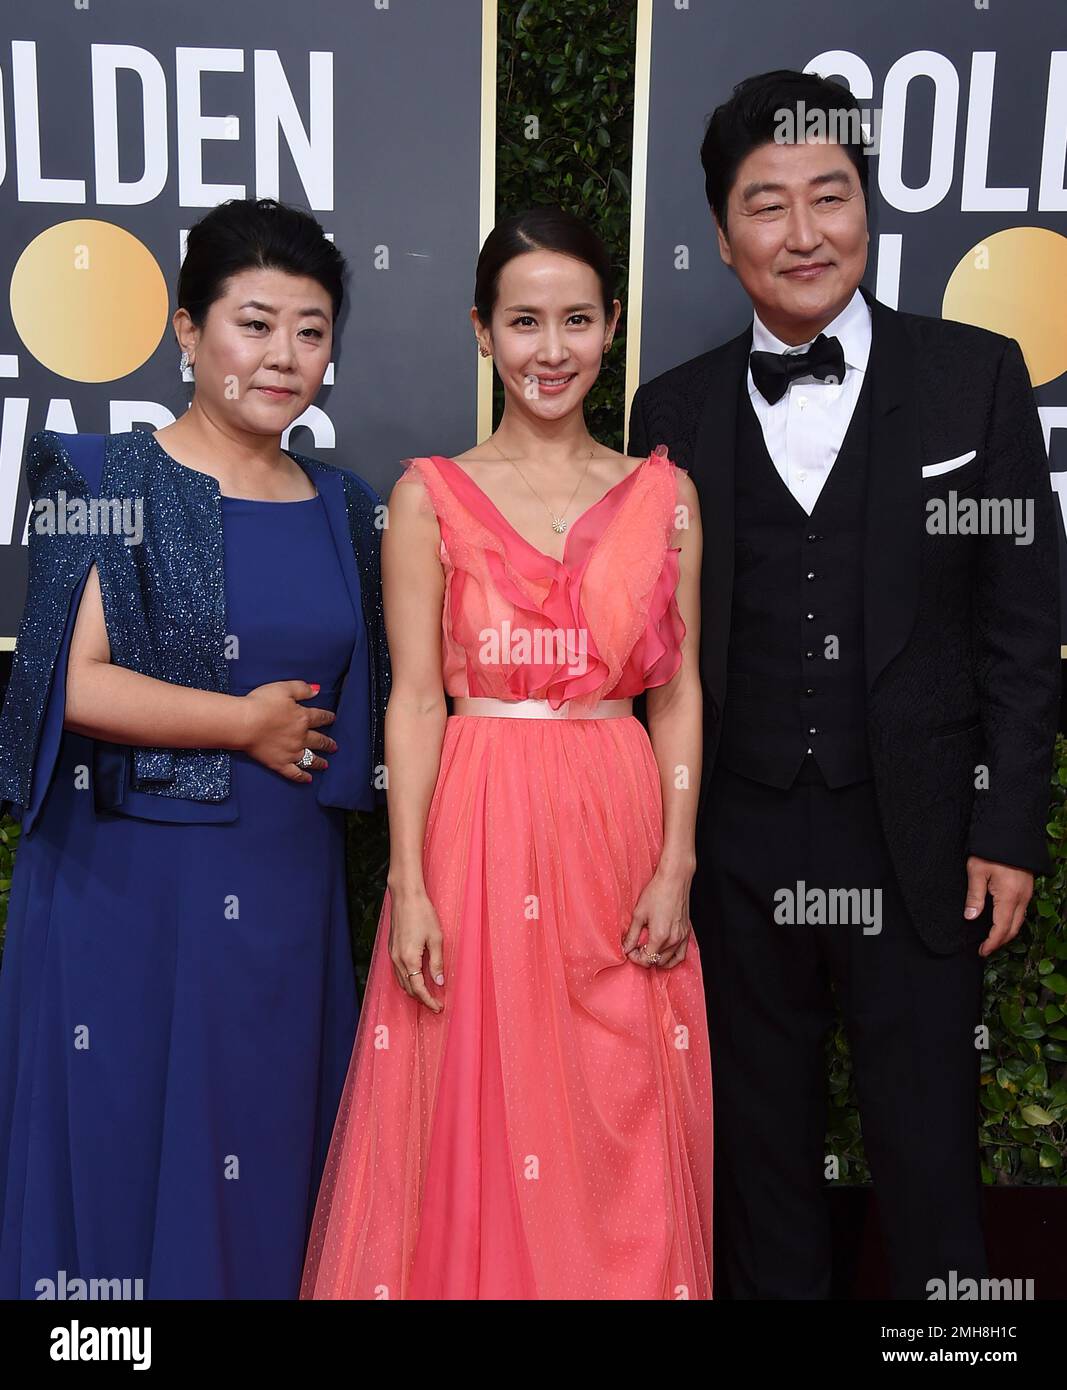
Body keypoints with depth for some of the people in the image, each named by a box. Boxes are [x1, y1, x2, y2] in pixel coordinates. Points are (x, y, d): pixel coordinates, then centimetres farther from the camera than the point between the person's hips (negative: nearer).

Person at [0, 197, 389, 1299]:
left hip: (290, 896, 5)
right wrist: (250, 725, -10)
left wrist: (299, 736, 3)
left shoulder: (342, 507, 10)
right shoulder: (106, 481, -5)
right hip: (125, 885, -4)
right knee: (120, 1157, 9)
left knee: (268, 1168, 13)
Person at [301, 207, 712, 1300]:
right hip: (477, 825, -2)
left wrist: (675, 864, -3)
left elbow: (678, 691, 6)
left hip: (620, 825, 2)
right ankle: (466, 1278, 30)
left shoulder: (663, 493, 7)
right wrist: (409, 883, -9)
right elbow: (414, 698, -3)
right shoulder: (430, 495, 1)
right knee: (471, 1125, 7)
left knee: (617, 1125, 11)